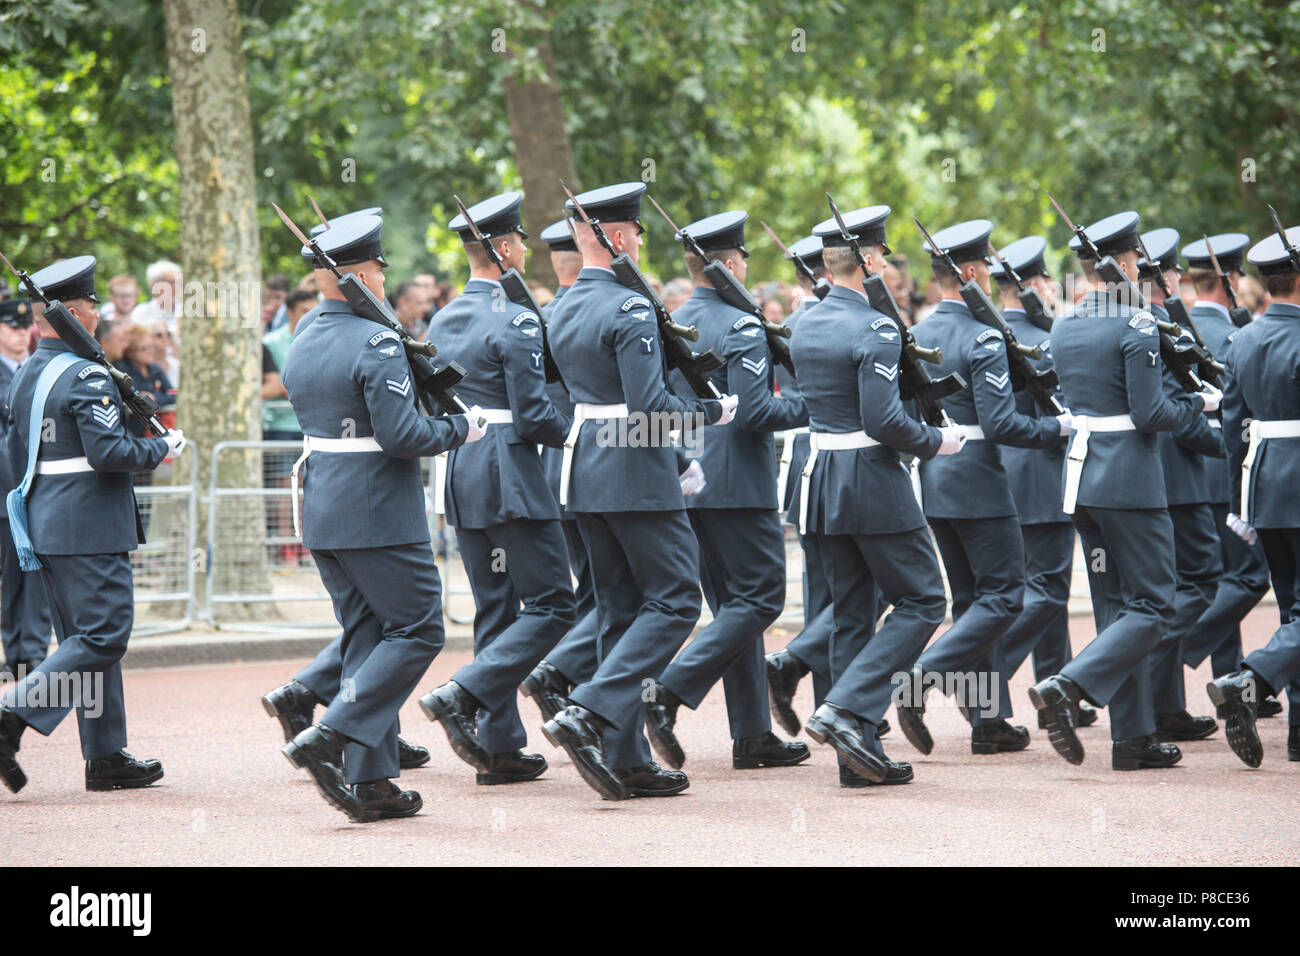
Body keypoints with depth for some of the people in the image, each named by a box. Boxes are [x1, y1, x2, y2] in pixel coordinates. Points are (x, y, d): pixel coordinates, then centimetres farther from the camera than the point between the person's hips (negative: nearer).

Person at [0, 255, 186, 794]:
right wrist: (162, 449, -6)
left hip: (44, 526, 9)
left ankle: (106, 757, 13)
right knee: (102, 638, -6)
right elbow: (109, 451, -22)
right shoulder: (86, 376, -15)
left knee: (86, 639, 11)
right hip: (90, 528, -9)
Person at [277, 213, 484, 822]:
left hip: (322, 514, 9)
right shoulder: (377, 344, -16)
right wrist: (459, 428, -5)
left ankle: (370, 779, 9)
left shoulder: (300, 346, 11)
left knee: (367, 636, 12)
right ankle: (327, 738, -12)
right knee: (418, 632, 0)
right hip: (378, 515, -8)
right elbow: (402, 434, -21)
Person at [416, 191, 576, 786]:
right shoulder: (515, 322, -14)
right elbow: (533, 415, -16)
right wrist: (583, 435, 0)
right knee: (550, 607, -2)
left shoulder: (442, 322, 11)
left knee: (495, 609, 12)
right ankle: (463, 695, -16)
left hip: (461, 477, 9)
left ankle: (499, 747, 12)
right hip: (512, 476, -9)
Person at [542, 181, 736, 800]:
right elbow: (649, 406, -21)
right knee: (675, 601, -2)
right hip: (635, 474, -9)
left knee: (622, 610, 12)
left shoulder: (562, 309, 12)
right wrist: (712, 411, -5)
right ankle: (589, 714, -16)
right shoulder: (630, 309, -16)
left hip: (584, 471, 9)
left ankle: (626, 760, 11)